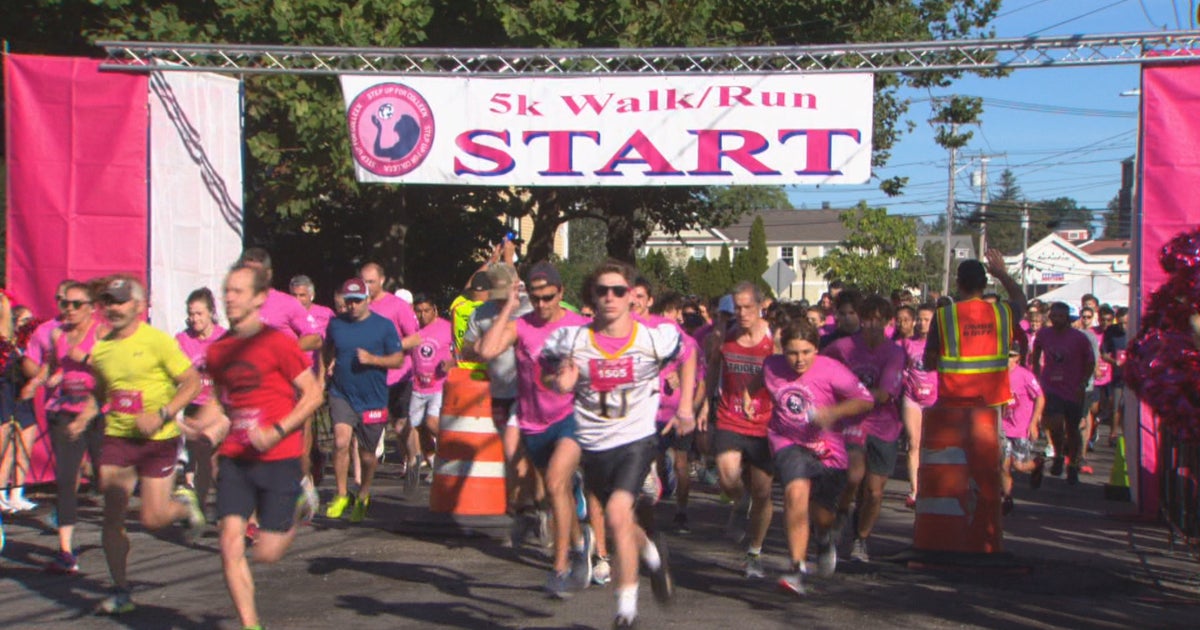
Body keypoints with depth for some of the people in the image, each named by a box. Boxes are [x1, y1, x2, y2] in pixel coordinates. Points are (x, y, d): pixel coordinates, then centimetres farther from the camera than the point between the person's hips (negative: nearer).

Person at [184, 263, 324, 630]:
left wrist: (277, 431, -18)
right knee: (231, 545, -7)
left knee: (266, 553, 0)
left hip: (278, 459, -4)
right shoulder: (218, 350, 6)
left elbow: (313, 394, -8)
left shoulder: (277, 343, -11)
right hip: (234, 460, 5)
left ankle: (299, 506, 31)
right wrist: (202, 425, -1)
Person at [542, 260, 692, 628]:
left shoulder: (656, 338, -9)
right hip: (593, 446, 3)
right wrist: (560, 383, -16)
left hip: (637, 440, -3)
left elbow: (687, 354, 12)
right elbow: (547, 373, 7)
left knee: (617, 513, -23)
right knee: (621, 525, 16)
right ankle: (653, 554, 51)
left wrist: (685, 407, 13)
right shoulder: (572, 340, -8)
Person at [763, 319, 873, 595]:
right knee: (796, 492, -29)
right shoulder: (770, 366, -6)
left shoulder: (830, 369, -15)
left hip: (827, 448, 0)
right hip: (789, 444, 0)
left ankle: (825, 538, 51)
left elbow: (865, 401, -14)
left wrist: (832, 412, -26)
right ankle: (797, 568, -26)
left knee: (822, 515, 9)